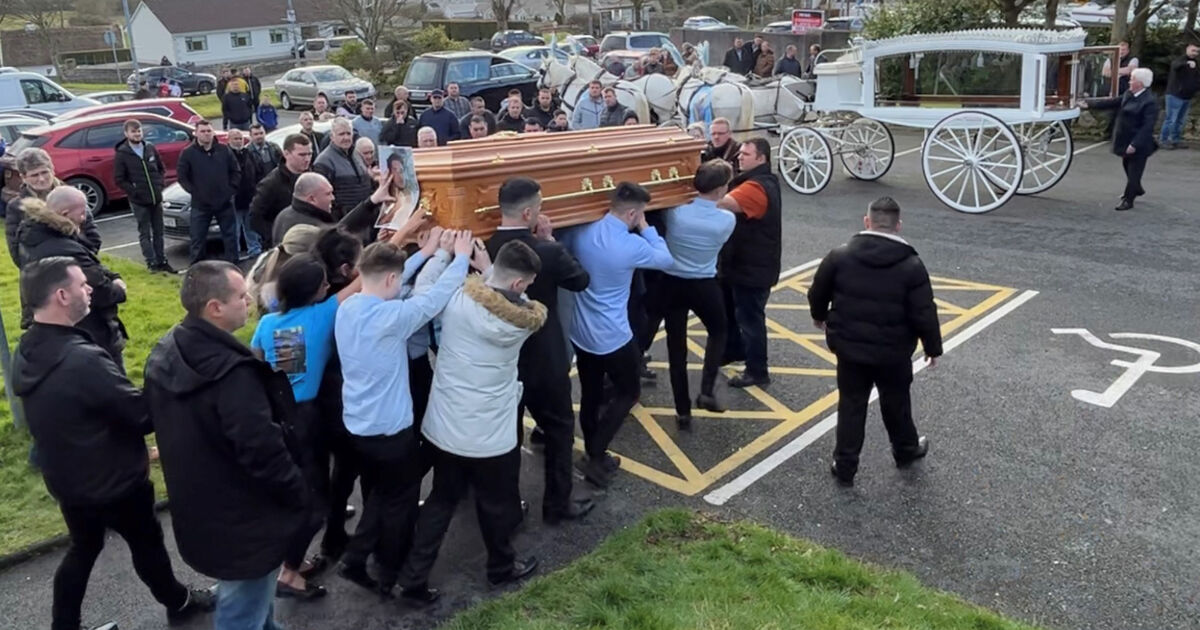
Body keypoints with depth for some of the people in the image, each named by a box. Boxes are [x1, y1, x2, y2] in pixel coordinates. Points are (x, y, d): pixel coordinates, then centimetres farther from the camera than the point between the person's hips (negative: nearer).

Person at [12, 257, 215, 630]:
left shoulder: (26, 353, -4)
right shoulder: (83, 360, -35)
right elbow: (143, 415, -27)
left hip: (64, 478, 7)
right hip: (114, 481, -7)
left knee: (83, 548, 25)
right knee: (147, 544, 16)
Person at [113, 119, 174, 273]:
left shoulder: (150, 148, 4)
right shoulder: (122, 154, -8)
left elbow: (161, 168, 15)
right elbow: (118, 179, -7)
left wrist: (159, 184, 3)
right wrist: (134, 191, -11)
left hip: (156, 198, 4)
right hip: (139, 201, -4)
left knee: (158, 231, 11)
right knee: (145, 234, 3)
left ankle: (161, 261, 20)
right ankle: (152, 263, 8)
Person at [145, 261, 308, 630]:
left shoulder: (163, 354, 0)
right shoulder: (232, 373, -31)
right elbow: (265, 453, -29)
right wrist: (300, 496, -12)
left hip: (197, 511, 9)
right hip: (242, 523, -9)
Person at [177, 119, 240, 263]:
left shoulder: (224, 150, 3)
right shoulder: (188, 153, -3)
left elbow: (236, 171, 8)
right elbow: (182, 176, -1)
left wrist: (231, 189, -1)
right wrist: (194, 191, -6)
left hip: (225, 203, 2)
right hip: (200, 205, -2)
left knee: (230, 235, 9)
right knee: (197, 238, 3)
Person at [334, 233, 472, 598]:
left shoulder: (347, 307, -3)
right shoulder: (390, 317, -27)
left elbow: (385, 281, 9)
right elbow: (435, 296, -22)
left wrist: (426, 252, 10)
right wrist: (460, 256, -8)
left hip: (357, 424, 8)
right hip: (390, 429, -7)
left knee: (381, 494, 27)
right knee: (401, 501, 14)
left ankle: (355, 558, 29)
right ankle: (392, 577, 29)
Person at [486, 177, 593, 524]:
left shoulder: (485, 250, -9)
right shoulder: (546, 251, -21)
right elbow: (581, 280, -5)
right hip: (544, 360, -5)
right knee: (559, 429, 14)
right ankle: (557, 504, 23)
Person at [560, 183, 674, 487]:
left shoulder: (582, 233, -5)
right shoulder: (631, 245, -20)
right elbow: (666, 259, -2)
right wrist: (645, 228, 5)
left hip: (580, 332, 6)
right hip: (613, 336, -6)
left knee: (590, 395, 17)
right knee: (628, 393, 13)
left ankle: (594, 455, 30)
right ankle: (596, 457, 7)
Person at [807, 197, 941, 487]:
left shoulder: (840, 256, -9)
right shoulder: (911, 265, -13)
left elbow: (817, 293, 2)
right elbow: (924, 314, -11)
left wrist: (820, 316, 23)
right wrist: (933, 347, 5)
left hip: (849, 347, 1)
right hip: (893, 352, 0)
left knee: (851, 405, 11)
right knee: (896, 403, 20)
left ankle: (844, 466, 15)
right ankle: (906, 450, 43)